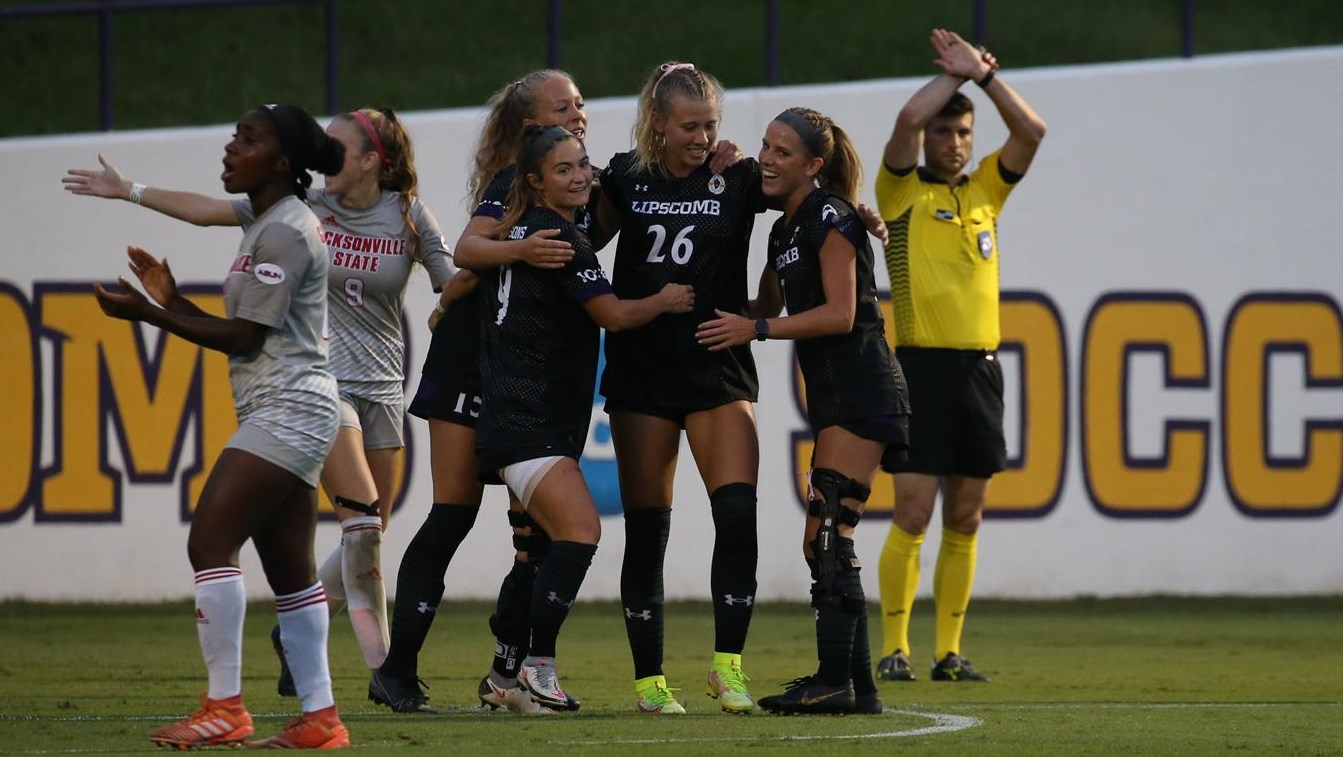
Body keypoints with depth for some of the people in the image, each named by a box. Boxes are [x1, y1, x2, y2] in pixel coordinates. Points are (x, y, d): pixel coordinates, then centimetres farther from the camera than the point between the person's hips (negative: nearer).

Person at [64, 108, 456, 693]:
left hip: (383, 388, 3)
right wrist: (130, 192, -3)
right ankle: (382, 665, -13)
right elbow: (208, 210, -1)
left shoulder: (409, 216, -1)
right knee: (361, 521, -18)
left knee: (368, 539, 4)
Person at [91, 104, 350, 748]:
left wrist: (147, 314, -11)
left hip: (287, 410, -10)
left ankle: (224, 707, -16)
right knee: (288, 569, 7)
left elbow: (244, 338, -14)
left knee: (210, 542, -15)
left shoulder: (285, 232, -13)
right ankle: (320, 719, 6)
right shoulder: (265, 225, 19)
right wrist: (170, 300, 9)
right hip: (287, 413, 10)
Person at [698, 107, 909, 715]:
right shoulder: (785, 231, 18)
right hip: (832, 395, 10)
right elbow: (766, 309, 32)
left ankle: (835, 682, -18)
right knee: (823, 545, 7)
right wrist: (729, 321, 16)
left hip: (860, 391, -10)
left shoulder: (830, 217, -10)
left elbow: (840, 313, -17)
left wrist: (754, 331, -16)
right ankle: (858, 687, 9)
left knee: (829, 536, -15)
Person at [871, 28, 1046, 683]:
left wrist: (983, 75, -2)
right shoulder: (903, 191, 1)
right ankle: (894, 648, -3)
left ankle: (949, 652, 10)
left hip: (980, 368, 5)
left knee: (964, 522, 6)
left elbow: (1031, 132, 3)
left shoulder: (985, 190, 15)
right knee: (912, 516, -9)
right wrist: (958, 71, -4)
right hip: (921, 366, -5)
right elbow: (907, 120, -15)